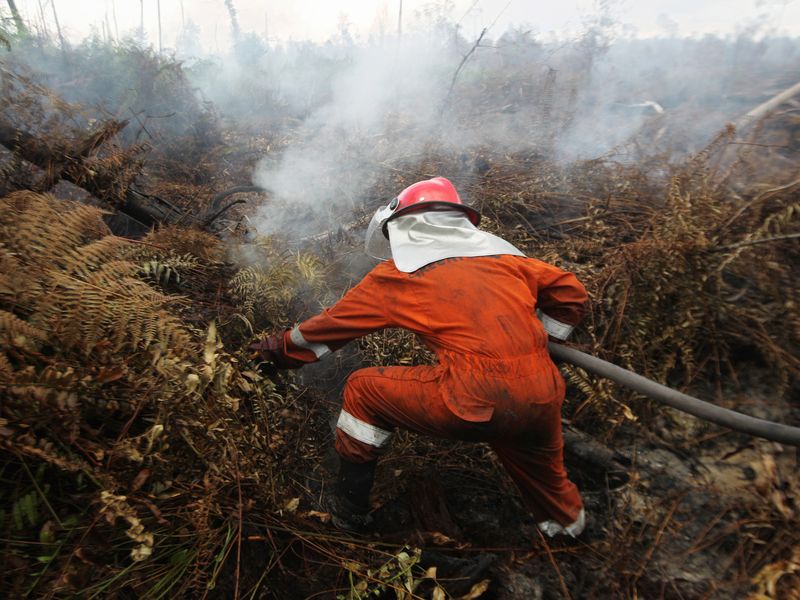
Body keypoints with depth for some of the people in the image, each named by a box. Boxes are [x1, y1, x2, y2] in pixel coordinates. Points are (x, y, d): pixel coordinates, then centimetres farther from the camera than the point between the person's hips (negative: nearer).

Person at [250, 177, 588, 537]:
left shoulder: (398, 274, 7)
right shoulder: (501, 253, 18)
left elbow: (334, 323, 17)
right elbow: (570, 291, 23)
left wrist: (281, 349, 33)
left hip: (475, 401, -5)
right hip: (542, 398, 6)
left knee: (363, 389, 16)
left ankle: (349, 509, 30)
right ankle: (565, 521, 61)